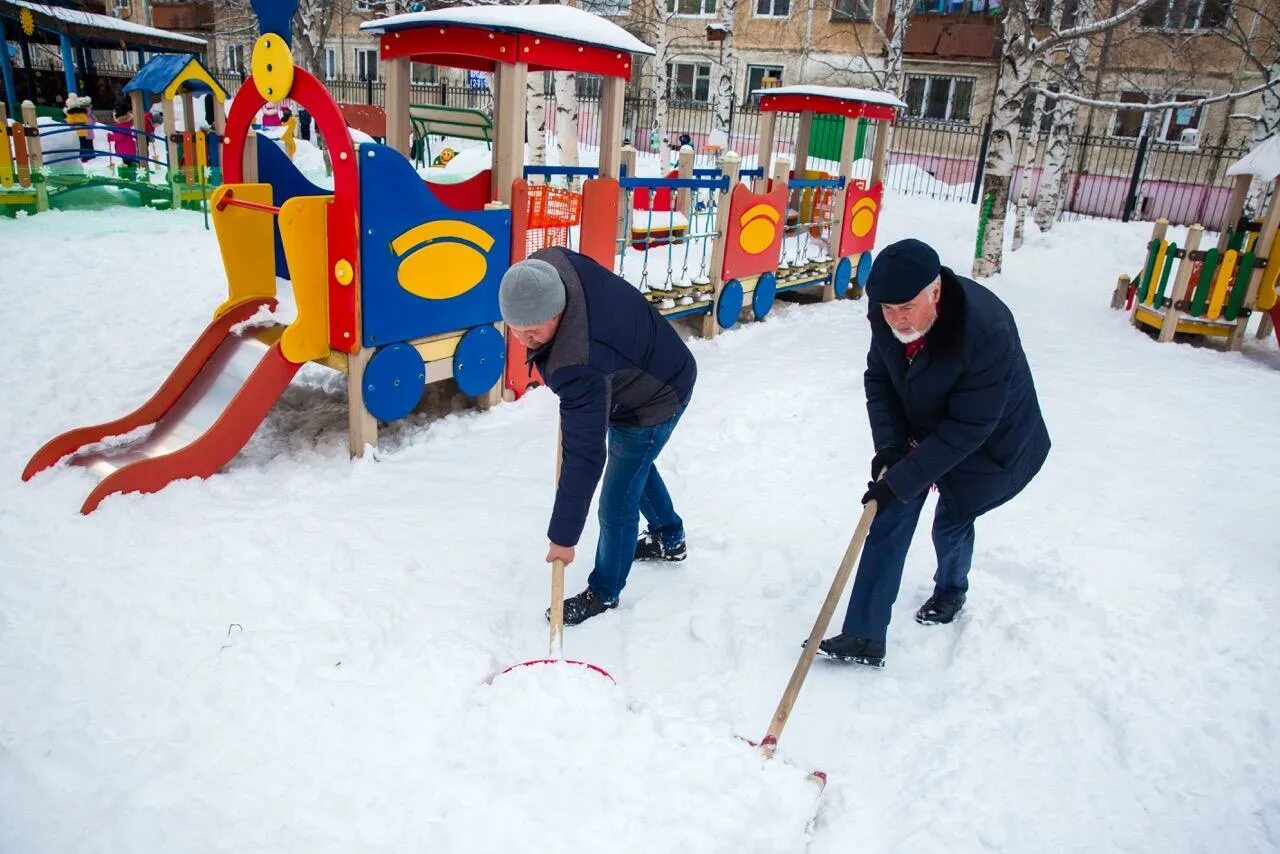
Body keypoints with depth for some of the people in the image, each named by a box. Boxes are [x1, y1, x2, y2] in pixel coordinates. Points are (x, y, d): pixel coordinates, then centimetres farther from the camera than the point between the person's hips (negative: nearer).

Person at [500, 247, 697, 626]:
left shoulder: (581, 367, -47)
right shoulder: (546, 266, -26)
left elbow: (584, 456, -40)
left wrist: (563, 535, -32)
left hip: (652, 404, -9)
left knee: (617, 504, 2)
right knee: (636, 466, 30)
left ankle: (604, 594, 27)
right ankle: (670, 538, 54)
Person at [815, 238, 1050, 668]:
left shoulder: (987, 331, -38)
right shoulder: (886, 315, -21)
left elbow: (968, 429, -33)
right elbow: (878, 380, -6)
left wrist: (900, 480, -33)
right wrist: (888, 447, -19)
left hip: (989, 445, -4)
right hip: (918, 433, 5)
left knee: (951, 523, 12)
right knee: (890, 519, -5)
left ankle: (951, 591, 48)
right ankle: (865, 636, 1)